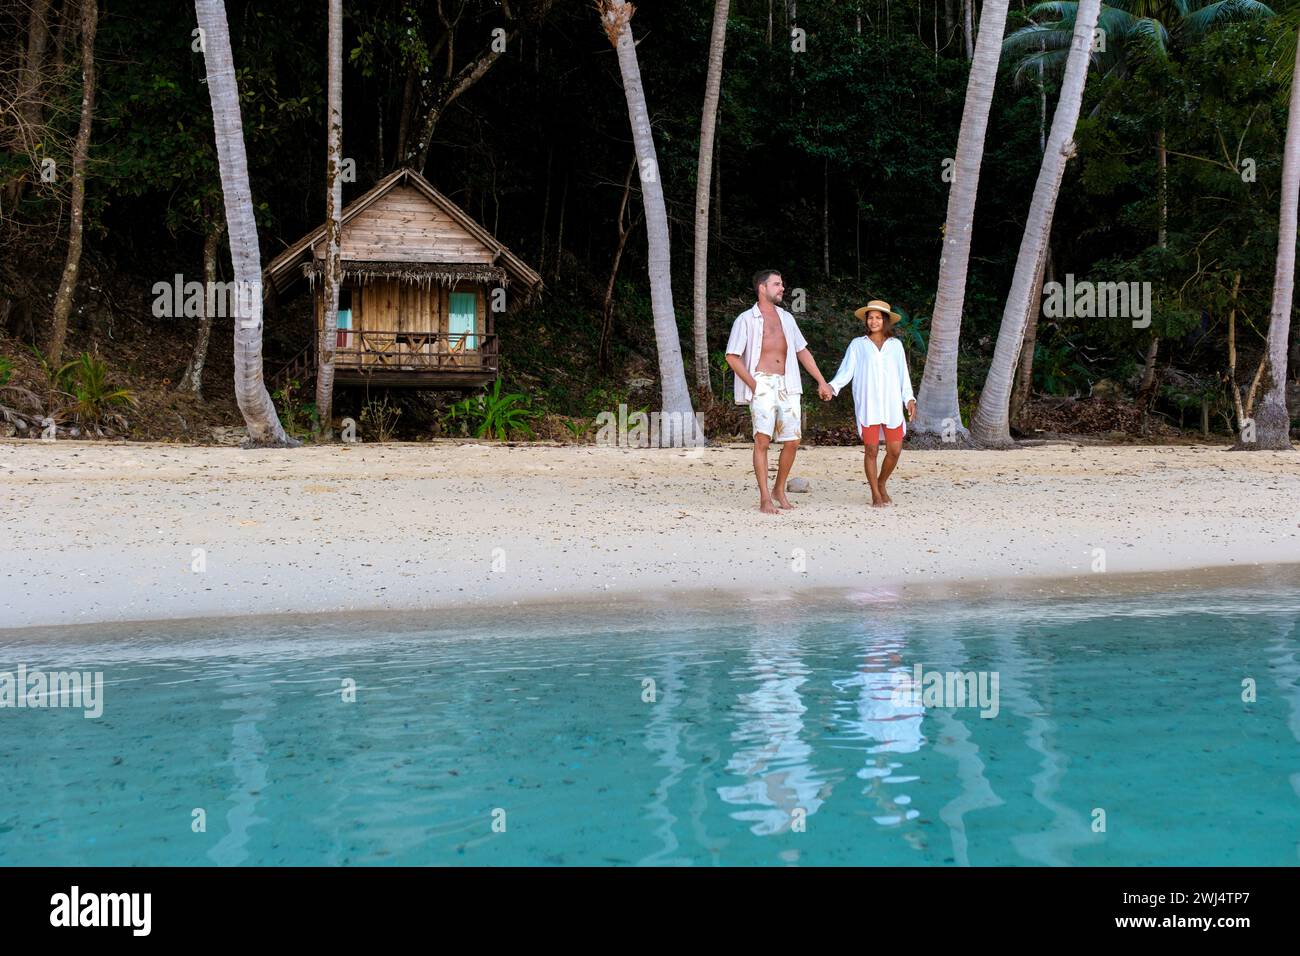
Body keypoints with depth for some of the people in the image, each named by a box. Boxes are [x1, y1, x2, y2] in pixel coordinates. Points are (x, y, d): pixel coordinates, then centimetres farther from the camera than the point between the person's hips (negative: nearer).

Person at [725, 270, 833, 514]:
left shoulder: (786, 318, 18)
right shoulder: (746, 319, 2)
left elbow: (802, 351, 23)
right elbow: (732, 357, -3)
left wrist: (822, 382, 18)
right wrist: (753, 385, -8)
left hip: (787, 386, 5)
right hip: (762, 385, -5)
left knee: (792, 441, 2)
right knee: (762, 440, -13)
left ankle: (779, 490, 20)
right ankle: (764, 499, -10)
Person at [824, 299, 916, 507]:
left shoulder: (895, 345, 14)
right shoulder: (858, 344, 9)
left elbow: (903, 374, 16)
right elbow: (846, 370, 4)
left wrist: (909, 399, 6)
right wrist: (832, 386, -14)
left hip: (892, 405, 2)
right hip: (867, 405, -2)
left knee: (895, 450, -3)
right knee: (871, 450, -3)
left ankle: (882, 483, 23)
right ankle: (875, 494, 9)